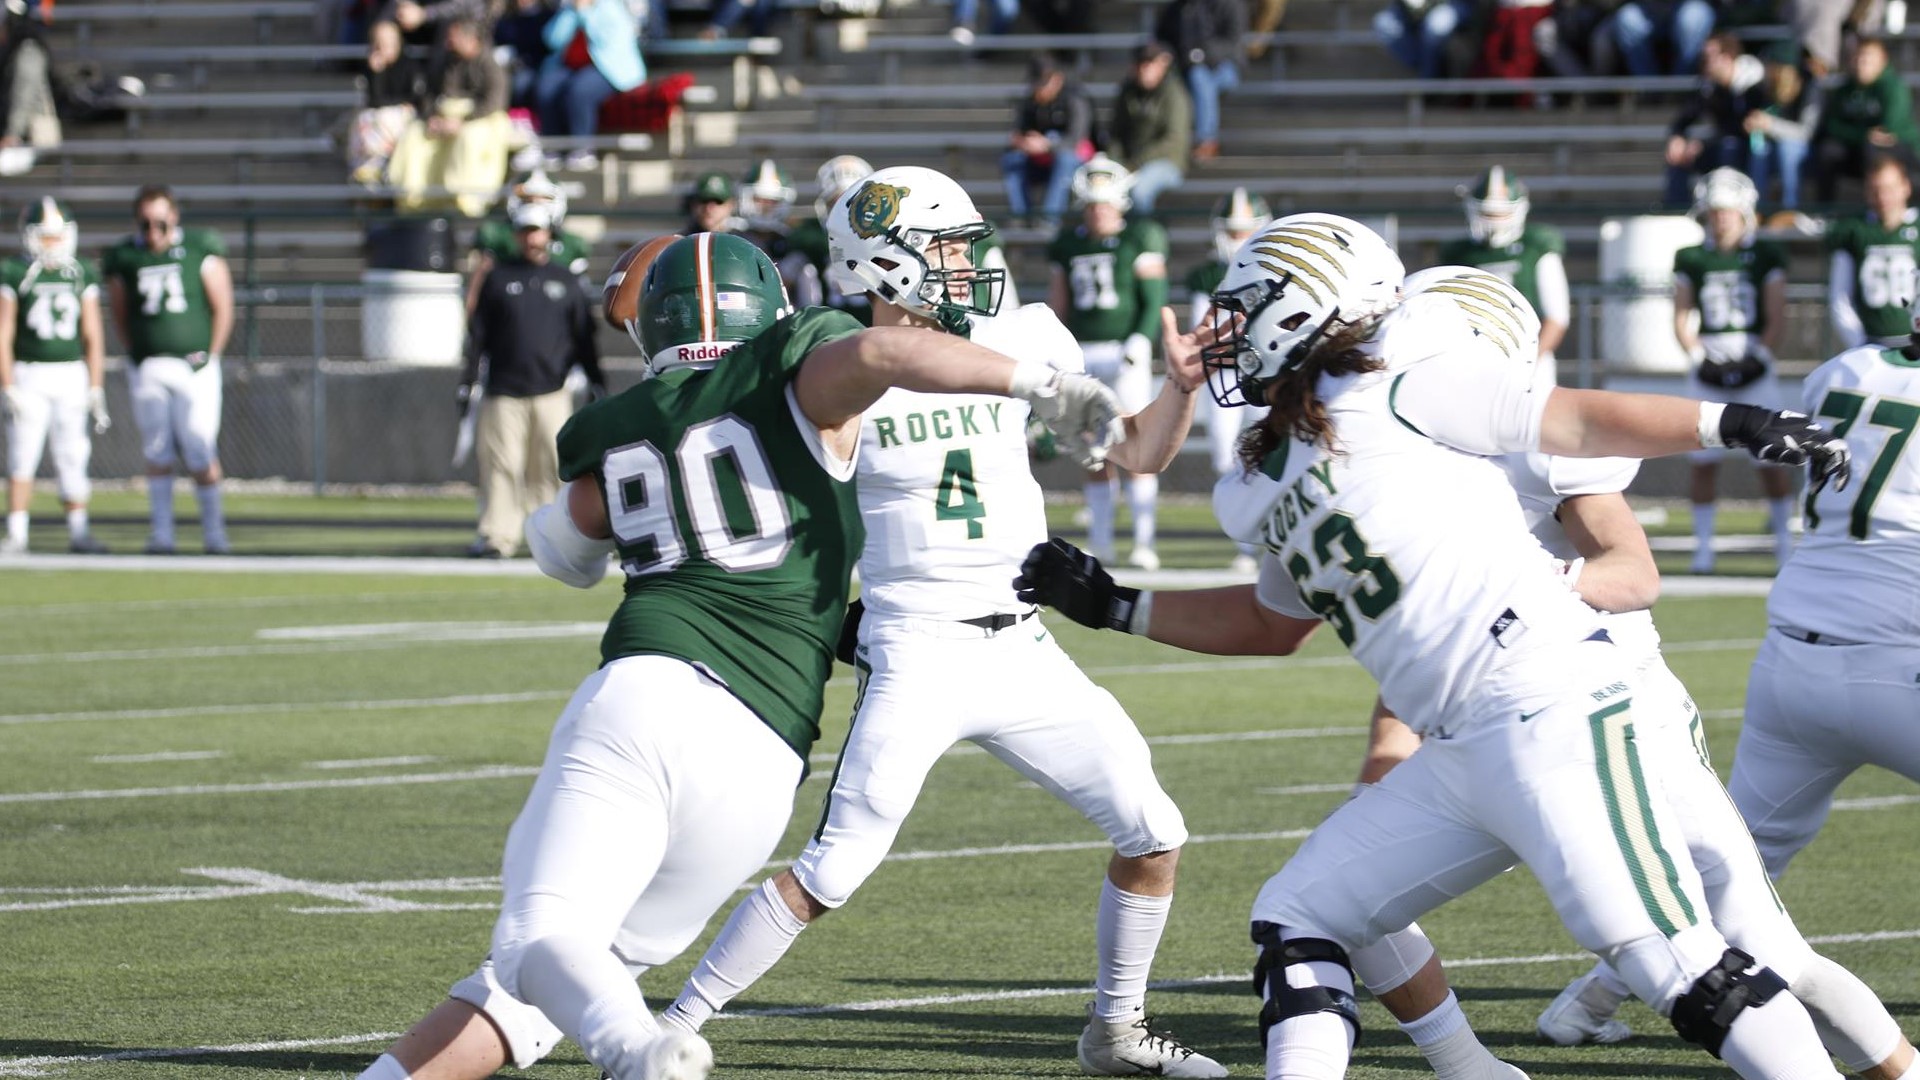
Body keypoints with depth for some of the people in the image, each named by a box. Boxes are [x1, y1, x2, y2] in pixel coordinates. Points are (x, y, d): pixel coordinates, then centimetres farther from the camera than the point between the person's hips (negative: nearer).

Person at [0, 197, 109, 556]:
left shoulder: (82, 277, 6)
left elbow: (93, 336, 8)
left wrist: (96, 389, 4)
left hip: (72, 376, 2)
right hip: (29, 376, -2)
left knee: (72, 458, 3)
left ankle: (78, 532, 10)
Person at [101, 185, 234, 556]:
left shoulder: (200, 252, -2)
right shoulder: (124, 260, 3)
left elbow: (222, 307, 4)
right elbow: (120, 316, 14)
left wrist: (211, 354, -1)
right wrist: (136, 353, 4)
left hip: (193, 366, -2)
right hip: (148, 368, 2)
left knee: (201, 454, -4)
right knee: (158, 453, 3)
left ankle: (213, 528, 10)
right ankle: (161, 531, 10)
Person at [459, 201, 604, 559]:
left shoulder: (567, 281, 12)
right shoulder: (498, 278, 9)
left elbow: (583, 337, 14)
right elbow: (478, 334, 8)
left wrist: (596, 381, 8)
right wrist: (469, 381, 3)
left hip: (551, 391, 1)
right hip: (504, 391, -1)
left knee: (552, 467, -1)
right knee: (500, 465, -5)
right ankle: (497, 537, -5)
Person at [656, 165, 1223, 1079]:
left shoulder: (1018, 345, 5)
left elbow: (1140, 453, 13)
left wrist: (1184, 384, -4)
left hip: (1023, 653, 5)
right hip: (915, 657, -5)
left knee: (1151, 837, 5)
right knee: (831, 873, -12)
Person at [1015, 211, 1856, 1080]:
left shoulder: (1392, 382, -2)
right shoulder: (1278, 486, 21)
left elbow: (1571, 420, -1)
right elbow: (1274, 624, 36)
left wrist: (1729, 423, -8)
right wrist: (1114, 608, 35)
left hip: (1549, 706, -9)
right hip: (1456, 760, 9)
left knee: (1670, 959, -16)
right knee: (1297, 920, 9)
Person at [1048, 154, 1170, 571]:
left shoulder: (1139, 240, -2)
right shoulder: (1069, 244, 11)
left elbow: (1154, 301, -5)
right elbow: (1058, 306, 17)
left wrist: (1139, 343, -17)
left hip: (1125, 351, -5)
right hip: (1083, 354, 5)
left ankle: (1144, 541, -7)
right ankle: (1100, 542, 12)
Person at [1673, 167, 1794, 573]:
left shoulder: (1765, 257, 3)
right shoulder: (1691, 261, 7)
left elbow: (1777, 320, 2)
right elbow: (1681, 320, 9)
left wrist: (1757, 356, -10)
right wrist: (1700, 358, -6)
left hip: (1753, 370, -1)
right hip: (1708, 371, 1)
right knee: (1704, 460, 0)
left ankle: (1784, 539, 7)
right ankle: (1703, 546, 7)